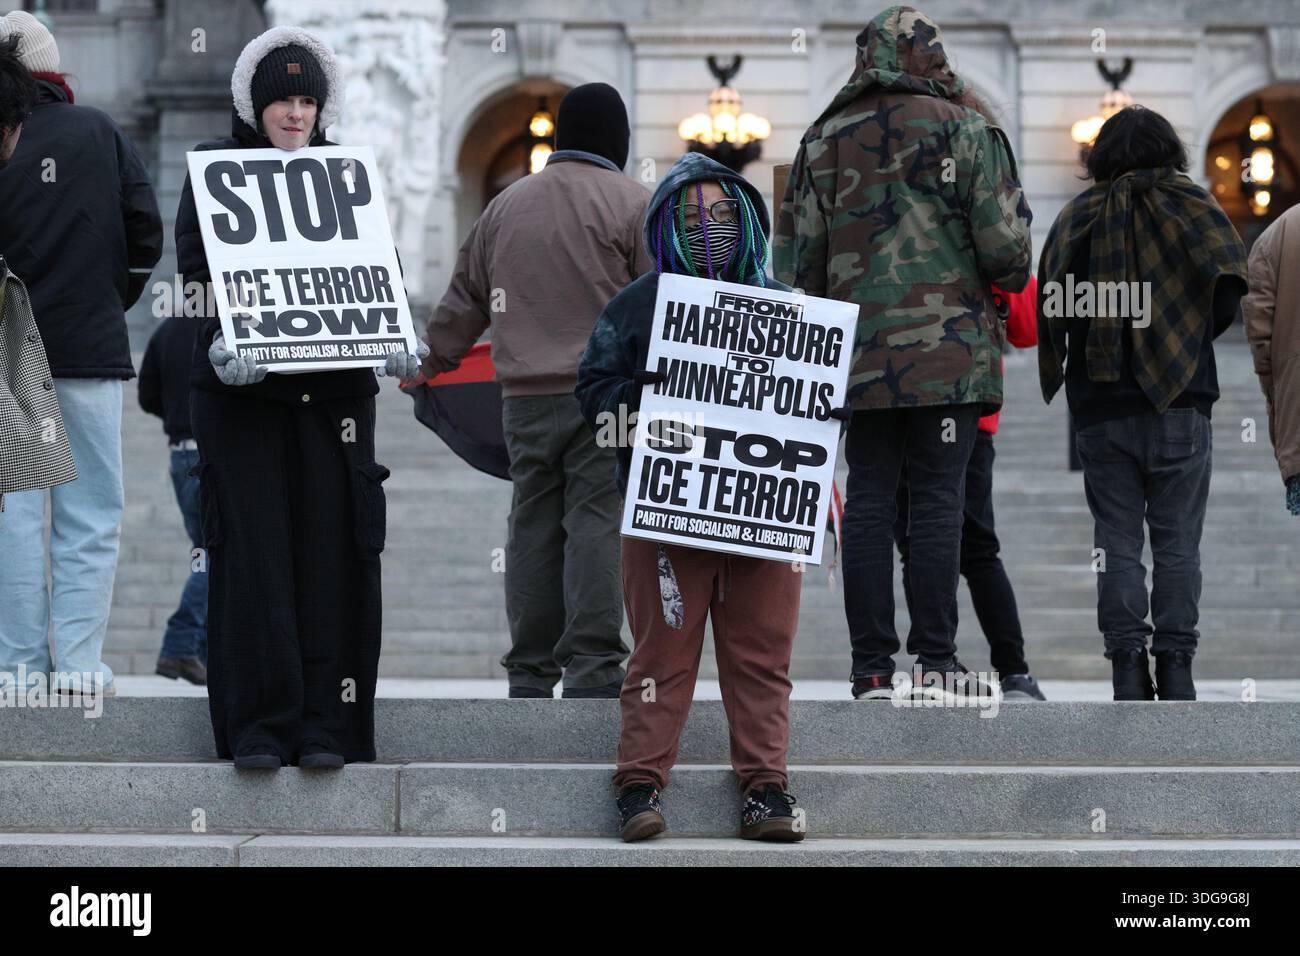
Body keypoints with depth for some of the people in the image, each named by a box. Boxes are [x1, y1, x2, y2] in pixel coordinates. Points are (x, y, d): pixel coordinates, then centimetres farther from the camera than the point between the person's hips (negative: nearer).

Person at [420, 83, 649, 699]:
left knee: (532, 528, 8)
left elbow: (465, 299, 22)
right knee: (596, 524, -6)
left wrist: (432, 363, 34)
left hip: (524, 399, 5)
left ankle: (529, 674, 11)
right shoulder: (633, 204, -2)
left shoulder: (506, 205, 15)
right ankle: (592, 667, -11)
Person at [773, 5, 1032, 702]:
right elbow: (1006, 245, -4)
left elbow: (796, 258, 8)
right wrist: (1008, 279, 17)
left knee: (867, 501, 4)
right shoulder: (963, 129, -1)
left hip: (858, 354, 3)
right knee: (939, 499, -2)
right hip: (948, 351, -3)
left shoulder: (822, 139, 10)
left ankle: (871, 667, 4)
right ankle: (934, 659, -4)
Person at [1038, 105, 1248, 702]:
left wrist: (1085, 354, 10)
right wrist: (1190, 342, 10)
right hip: (1179, 405, -1)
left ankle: (1127, 663, -2)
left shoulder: (1078, 216, 5)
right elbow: (1229, 290, -7)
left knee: (1117, 539, 4)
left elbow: (1050, 304, -4)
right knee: (1177, 541, 3)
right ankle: (1175, 664, -1)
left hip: (1100, 407, 1)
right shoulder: (1191, 208, 2)